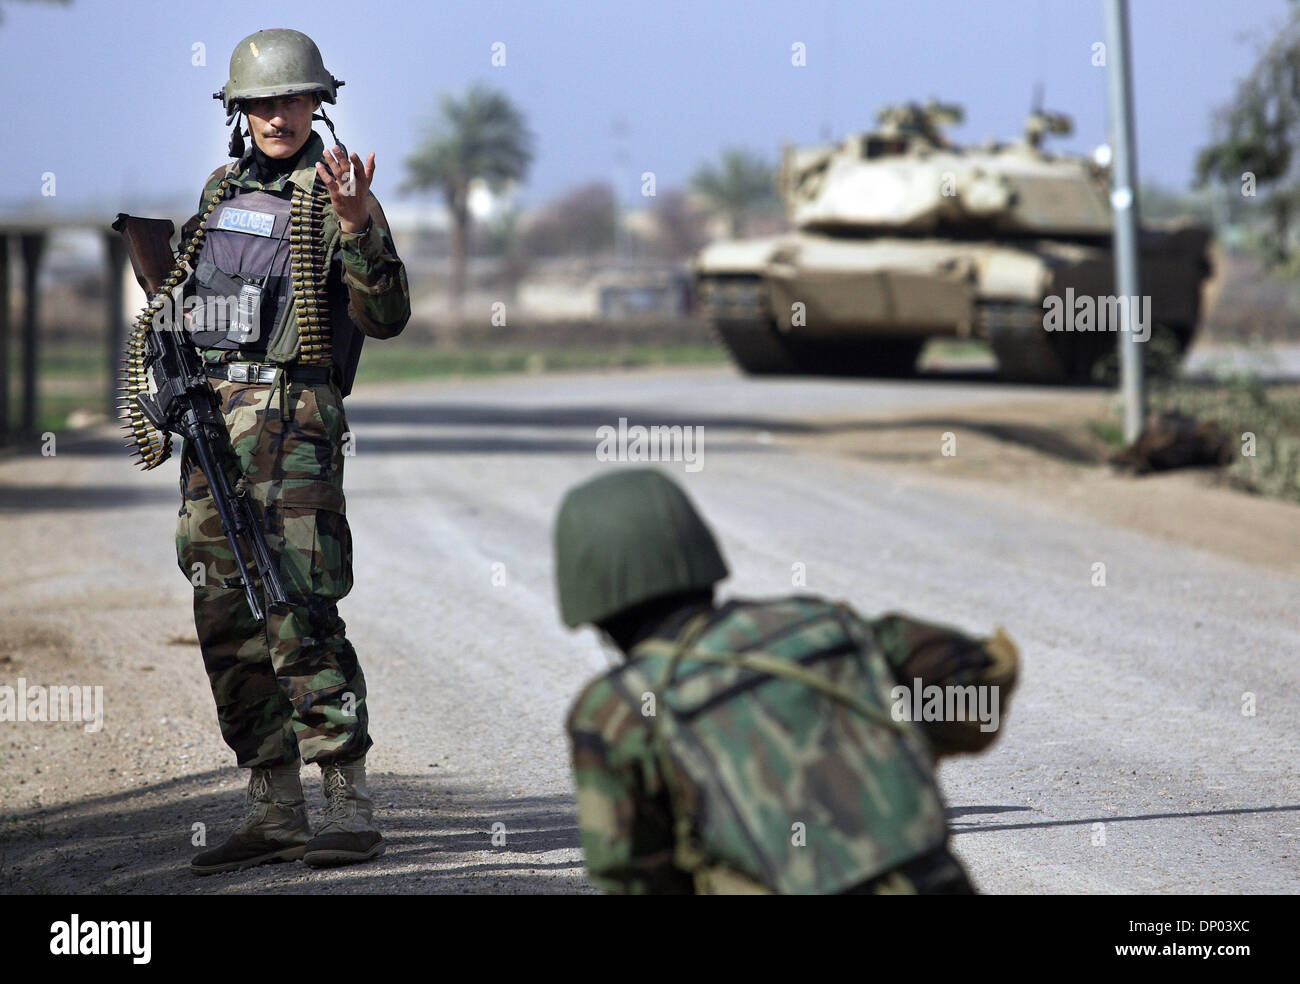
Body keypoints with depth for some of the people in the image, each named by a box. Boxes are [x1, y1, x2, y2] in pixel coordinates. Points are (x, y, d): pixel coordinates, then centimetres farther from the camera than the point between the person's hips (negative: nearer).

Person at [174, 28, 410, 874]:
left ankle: (352, 812, -13)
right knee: (227, 620, 6)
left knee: (300, 614, -15)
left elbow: (387, 317, -14)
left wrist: (358, 227, -28)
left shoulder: (332, 197, -5)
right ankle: (276, 813, 12)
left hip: (292, 420, -7)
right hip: (211, 420, 7)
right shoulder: (223, 190, 16)